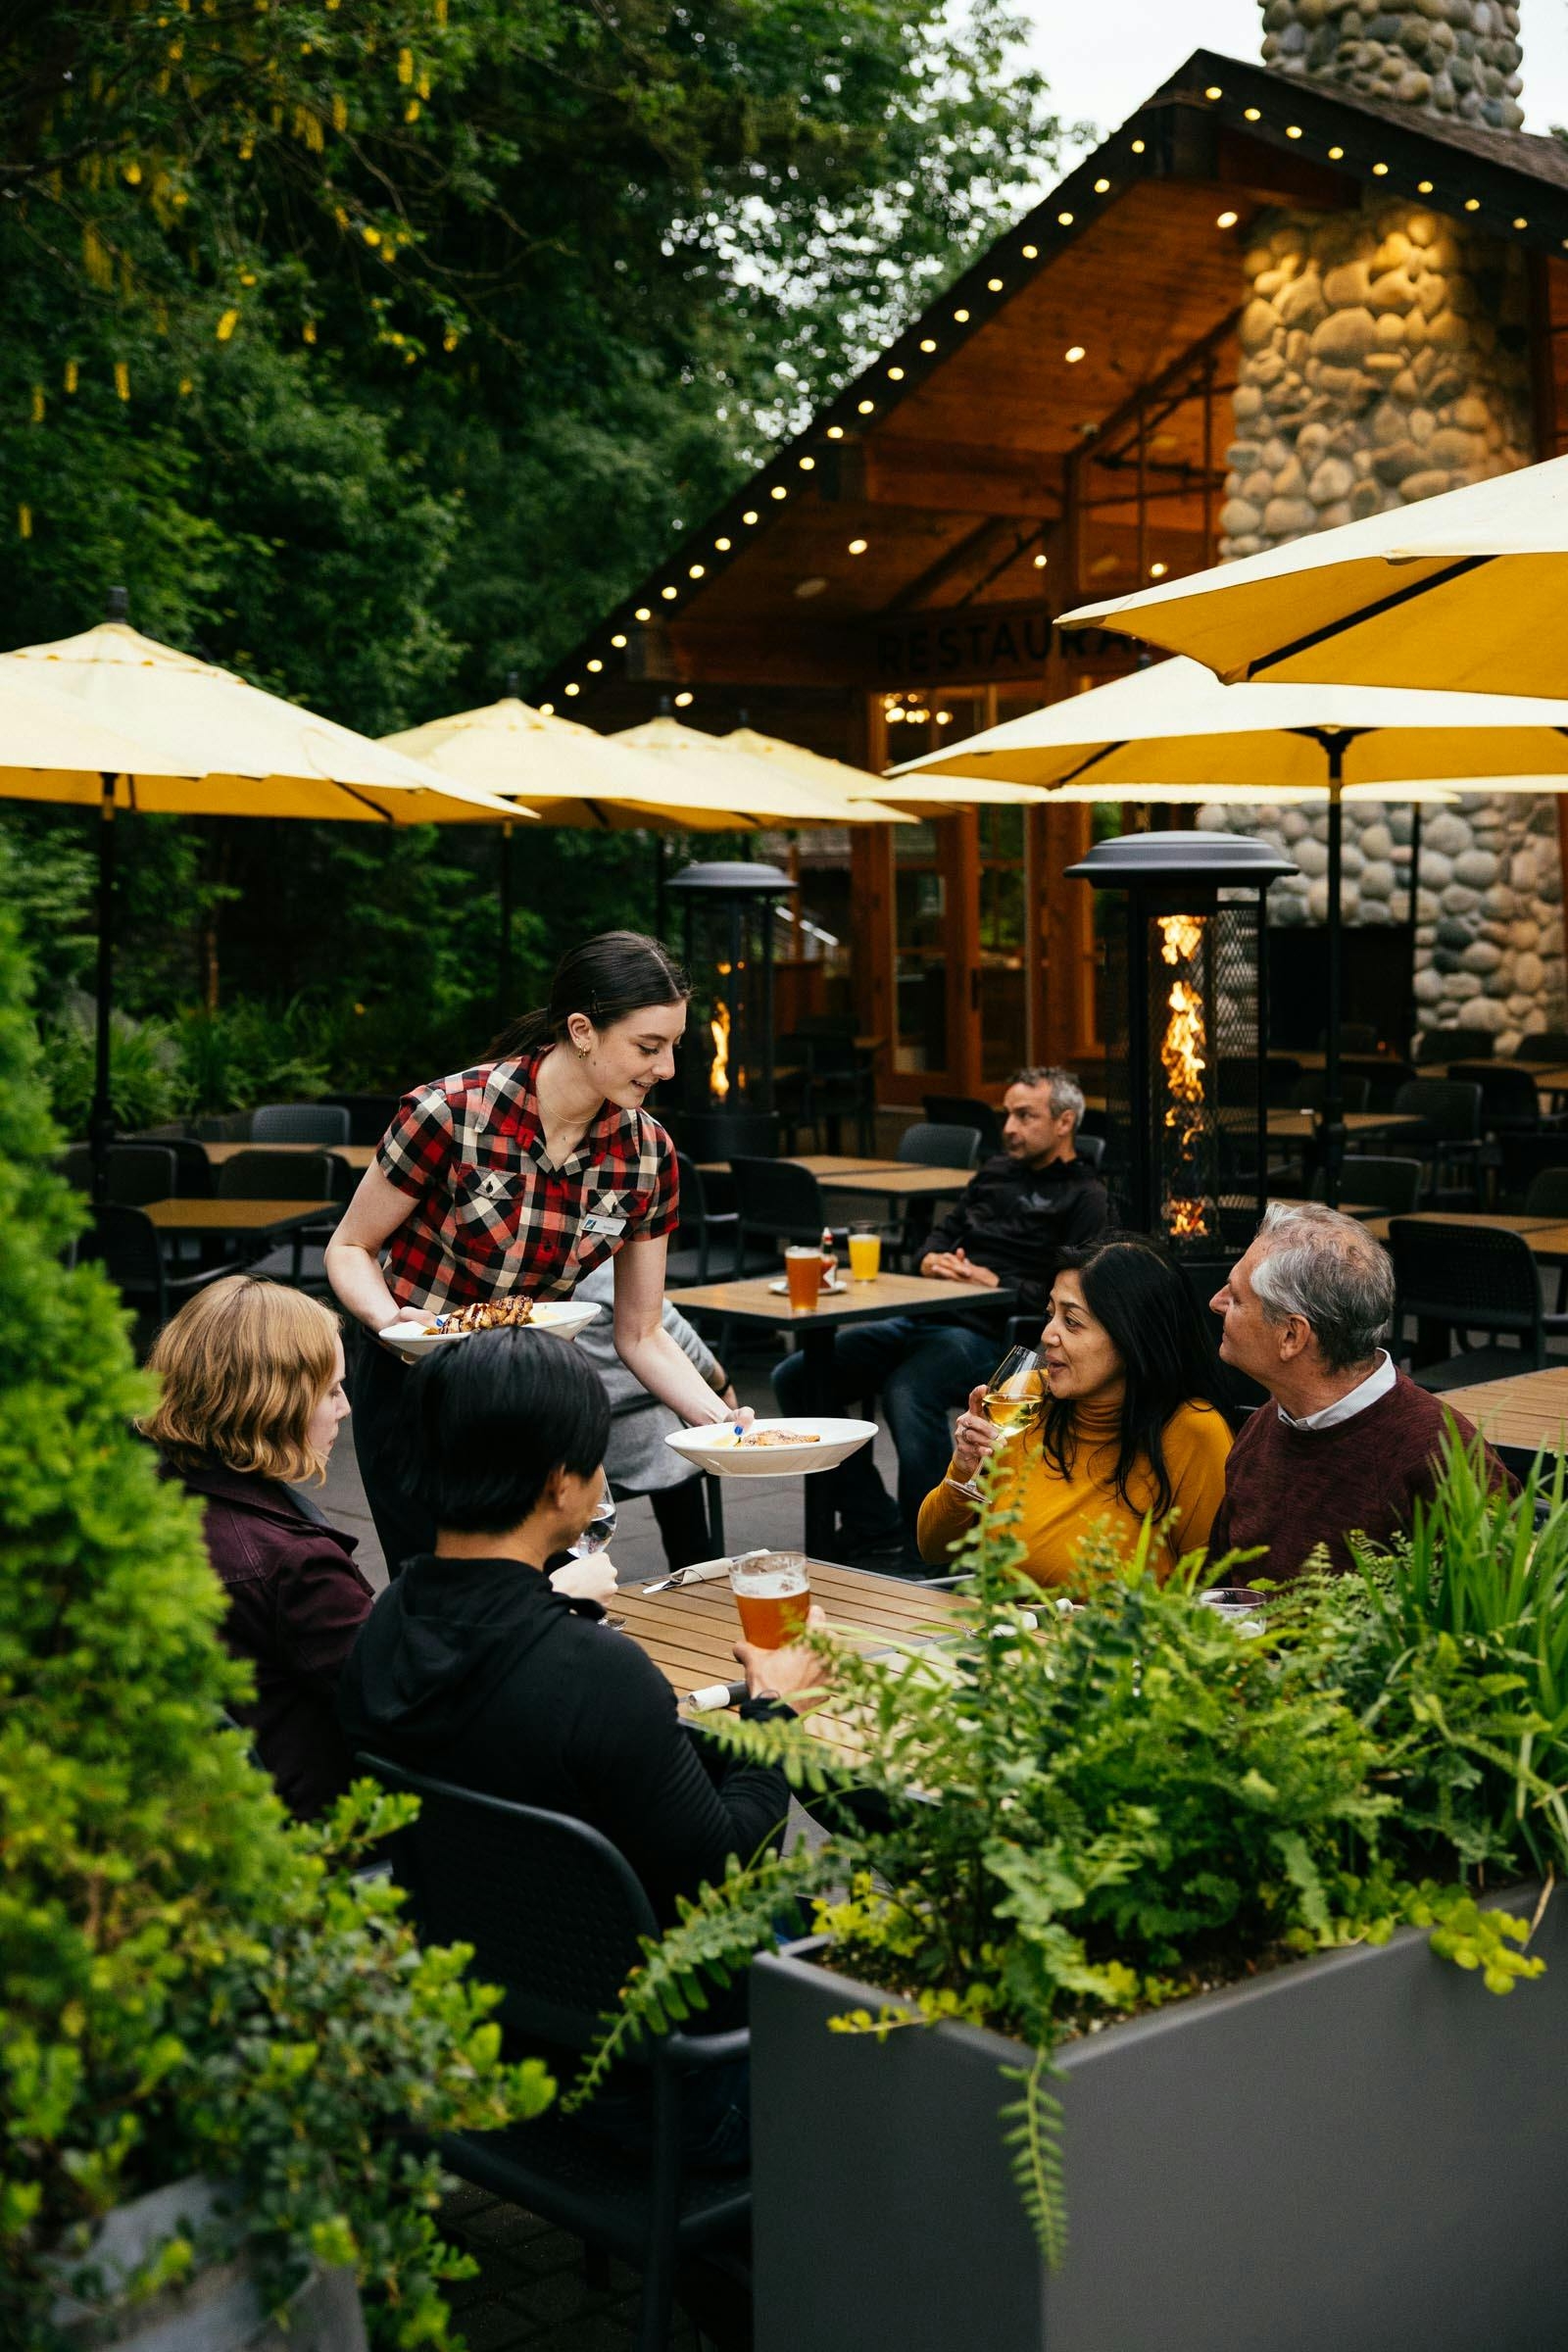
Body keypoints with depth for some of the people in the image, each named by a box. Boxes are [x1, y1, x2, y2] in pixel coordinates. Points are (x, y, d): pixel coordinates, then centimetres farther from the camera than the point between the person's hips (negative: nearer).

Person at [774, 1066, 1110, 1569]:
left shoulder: (1084, 1198, 3)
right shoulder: (996, 1173, 26)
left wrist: (998, 1286, -14)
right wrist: (933, 1260, 8)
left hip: (988, 1334, -8)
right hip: (920, 1319, 8)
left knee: (907, 1393, -38)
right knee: (795, 1378, -7)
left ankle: (926, 1558, -22)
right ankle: (876, 1532, -5)